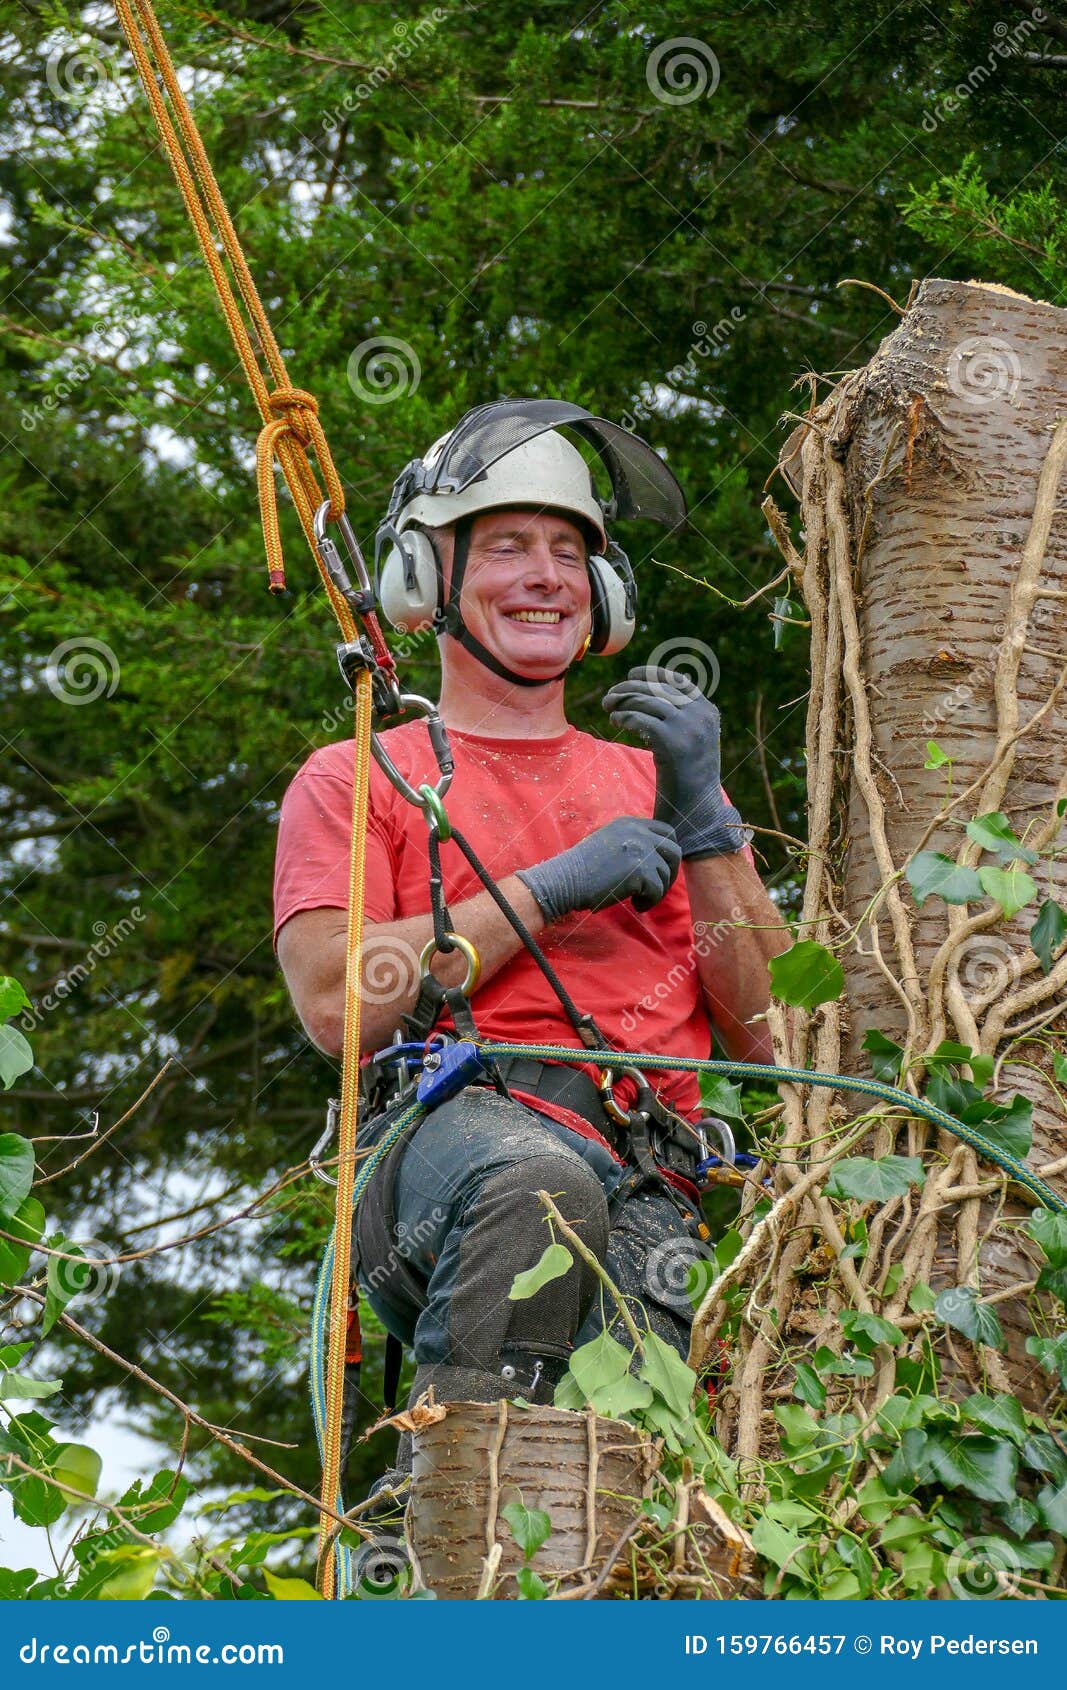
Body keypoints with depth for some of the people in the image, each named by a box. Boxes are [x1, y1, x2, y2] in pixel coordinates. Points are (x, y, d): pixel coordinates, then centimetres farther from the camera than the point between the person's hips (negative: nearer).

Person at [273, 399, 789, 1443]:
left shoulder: (652, 783, 30)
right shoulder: (355, 783, 20)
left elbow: (764, 1035, 18)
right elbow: (336, 1006, 1)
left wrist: (701, 823, 5)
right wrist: (552, 888, -1)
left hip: (649, 1193, 2)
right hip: (449, 1130, -2)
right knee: (539, 1179, -40)